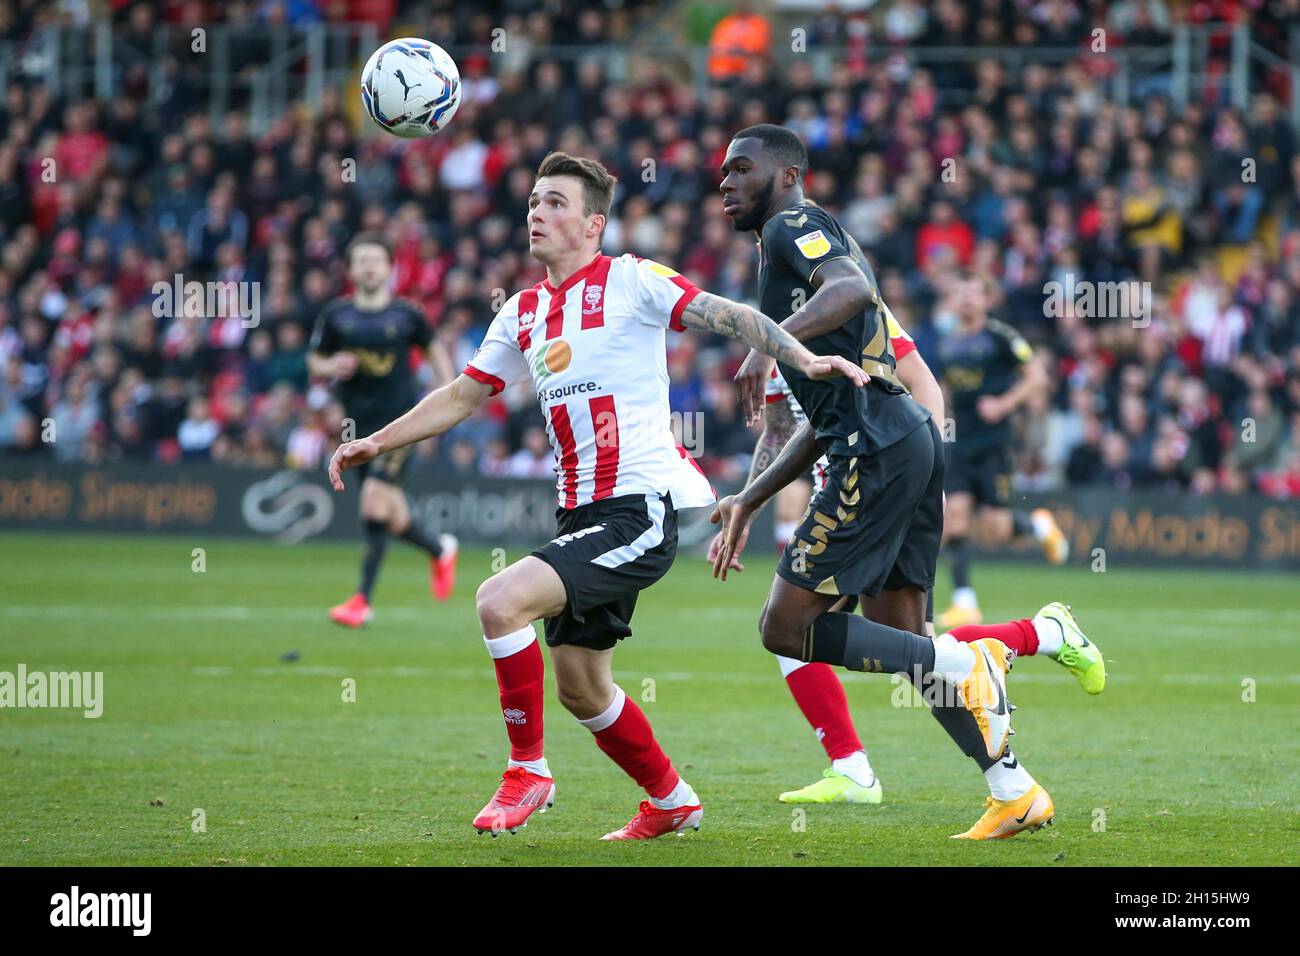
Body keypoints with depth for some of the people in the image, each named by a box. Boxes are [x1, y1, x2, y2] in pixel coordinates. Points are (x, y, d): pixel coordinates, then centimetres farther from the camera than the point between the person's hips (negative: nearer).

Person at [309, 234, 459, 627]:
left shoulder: (406, 314, -1)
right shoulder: (336, 314, 3)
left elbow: (433, 348, 15)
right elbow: (315, 361, 10)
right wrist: (330, 367, -12)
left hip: (400, 420, -3)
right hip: (359, 424, 3)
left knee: (375, 503, -17)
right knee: (393, 517, 7)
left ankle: (363, 600, -12)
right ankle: (440, 549, 40)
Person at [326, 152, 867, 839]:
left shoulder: (631, 280, -6)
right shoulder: (523, 312, 14)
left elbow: (729, 316, -10)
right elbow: (463, 395, 22)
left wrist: (803, 359, -24)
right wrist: (375, 442, 14)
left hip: (640, 510, -8)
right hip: (581, 515, 8)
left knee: (501, 601, -23)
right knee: (580, 688, 12)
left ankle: (528, 771, -7)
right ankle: (671, 801, 32)